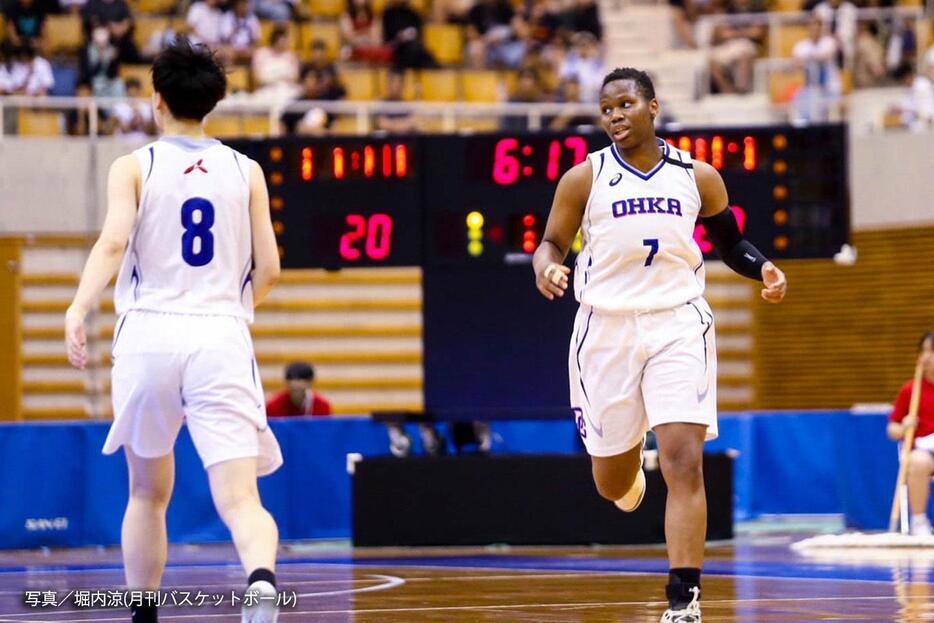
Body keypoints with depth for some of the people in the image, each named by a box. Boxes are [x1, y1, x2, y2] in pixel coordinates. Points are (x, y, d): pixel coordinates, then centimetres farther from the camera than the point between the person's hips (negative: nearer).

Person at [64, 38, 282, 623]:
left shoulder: (133, 167, 6)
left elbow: (114, 240, -12)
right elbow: (268, 270, 9)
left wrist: (79, 310, -20)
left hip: (149, 334, 0)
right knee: (239, 498, -10)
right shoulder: (246, 171, 11)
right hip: (222, 339, 0)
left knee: (149, 494, 20)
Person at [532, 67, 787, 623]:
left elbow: (731, 244, 16)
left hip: (678, 326, 0)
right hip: (606, 328, 0)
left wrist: (764, 269, -4)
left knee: (684, 462, -16)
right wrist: (547, 269, -19)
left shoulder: (698, 177, 4)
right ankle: (631, 471, 50)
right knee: (613, 482, 9)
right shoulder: (585, 178, -1)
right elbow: (552, 244, 4)